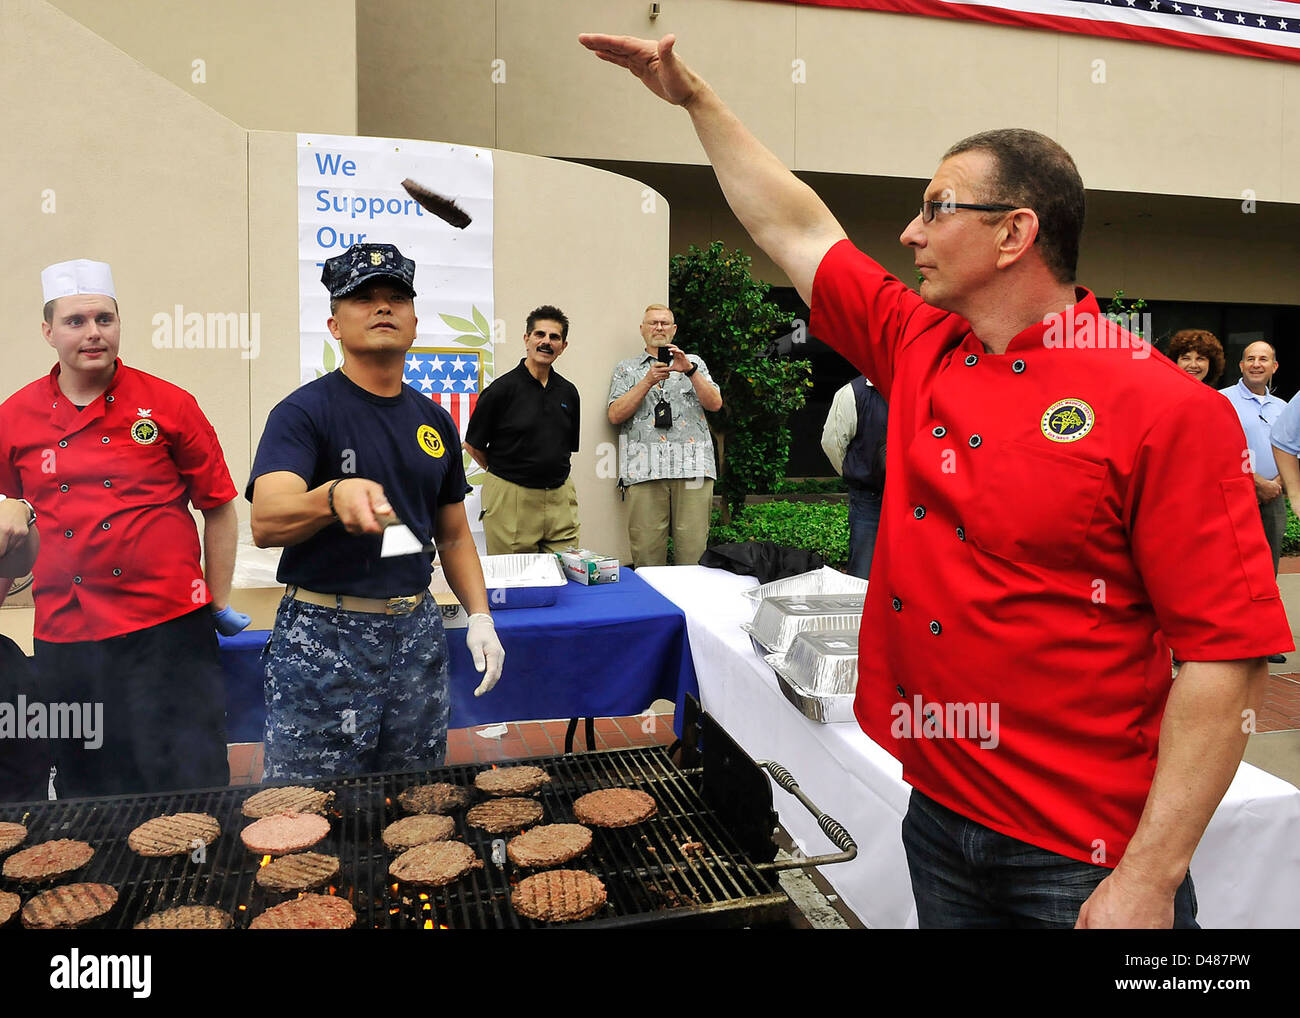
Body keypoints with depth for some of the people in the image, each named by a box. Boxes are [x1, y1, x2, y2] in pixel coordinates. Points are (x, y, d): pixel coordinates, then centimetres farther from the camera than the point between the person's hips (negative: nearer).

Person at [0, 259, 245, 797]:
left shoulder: (168, 404, -2)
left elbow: (218, 506, 4)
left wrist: (218, 603, 3)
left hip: (166, 630, -3)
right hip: (63, 638, 3)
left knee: (189, 783, 1)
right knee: (86, 794, 15)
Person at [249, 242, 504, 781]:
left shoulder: (434, 420, 9)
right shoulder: (304, 411, -8)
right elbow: (266, 523, -24)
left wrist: (480, 617, 4)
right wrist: (334, 496, -44)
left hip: (416, 630, 5)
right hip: (323, 635, -5)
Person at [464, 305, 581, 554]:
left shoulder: (568, 391, 9)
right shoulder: (502, 389, -6)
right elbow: (473, 445, 0)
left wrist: (549, 472, 14)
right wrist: (504, 472, 9)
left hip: (560, 498, 4)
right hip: (511, 498, -4)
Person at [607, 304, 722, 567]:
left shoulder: (694, 362, 21)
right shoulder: (626, 369, 19)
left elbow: (715, 404, 6)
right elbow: (615, 416, 4)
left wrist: (689, 370, -7)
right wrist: (647, 381, -5)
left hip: (692, 466, 0)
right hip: (644, 469, 0)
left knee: (693, 549, -6)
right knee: (646, 552, -5)